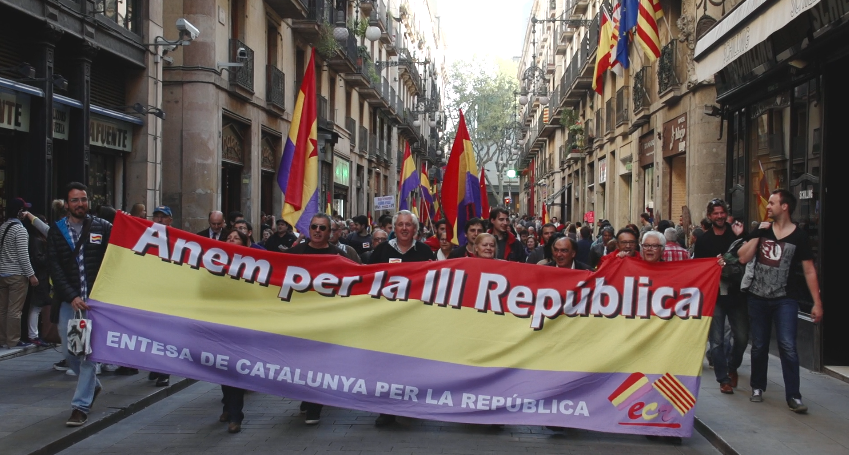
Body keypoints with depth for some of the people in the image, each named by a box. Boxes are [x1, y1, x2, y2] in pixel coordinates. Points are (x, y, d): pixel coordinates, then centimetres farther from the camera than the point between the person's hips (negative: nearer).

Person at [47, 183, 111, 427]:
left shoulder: (102, 227, 2)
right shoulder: (56, 230, 6)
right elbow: (55, 268, -1)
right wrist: (72, 297, -12)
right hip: (69, 301, 3)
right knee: (69, 351, 9)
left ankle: (81, 406, 3)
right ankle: (93, 385, 35)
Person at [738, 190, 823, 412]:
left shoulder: (799, 236, -4)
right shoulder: (761, 230, 6)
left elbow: (809, 271, -3)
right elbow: (743, 258, -3)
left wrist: (817, 302, -7)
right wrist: (758, 234, -10)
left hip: (785, 299, -3)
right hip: (758, 297, 3)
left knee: (787, 346, -11)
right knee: (759, 346, 11)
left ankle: (793, 395, -5)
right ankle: (757, 387, 25)